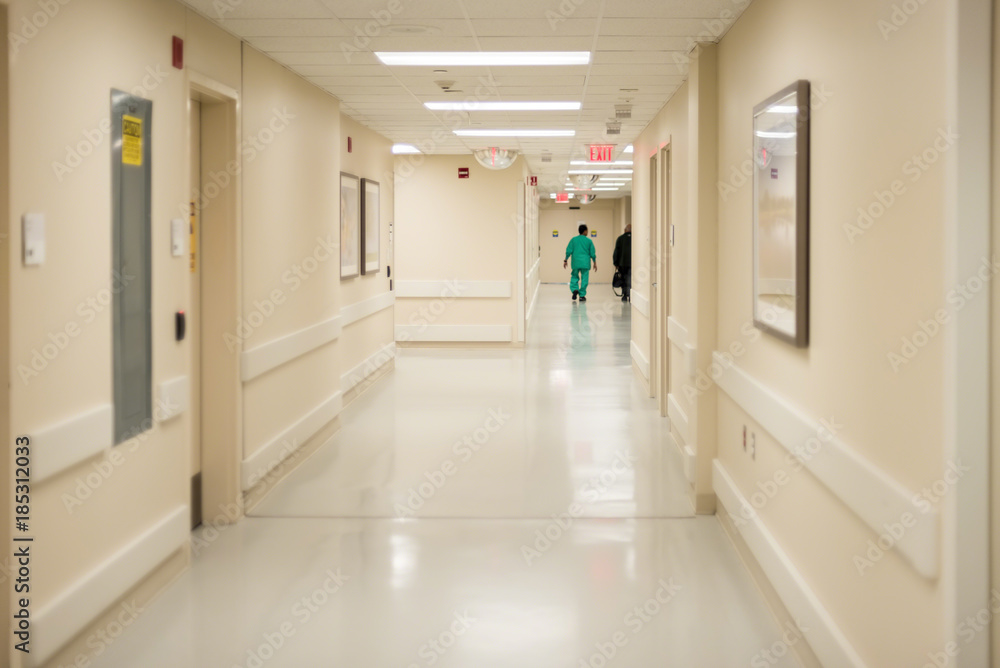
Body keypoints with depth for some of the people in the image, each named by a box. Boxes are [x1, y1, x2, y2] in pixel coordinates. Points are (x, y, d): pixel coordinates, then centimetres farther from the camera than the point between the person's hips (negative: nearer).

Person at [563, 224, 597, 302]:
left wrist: (566, 260, 9)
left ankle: (575, 289, -11)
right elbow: (592, 253, 2)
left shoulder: (573, 240, 2)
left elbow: (569, 251, 0)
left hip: (576, 263, 1)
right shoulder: (589, 241, 0)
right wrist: (595, 263, 11)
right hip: (585, 263, -1)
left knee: (574, 277, 13)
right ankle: (582, 295, 4)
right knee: (584, 279, 5)